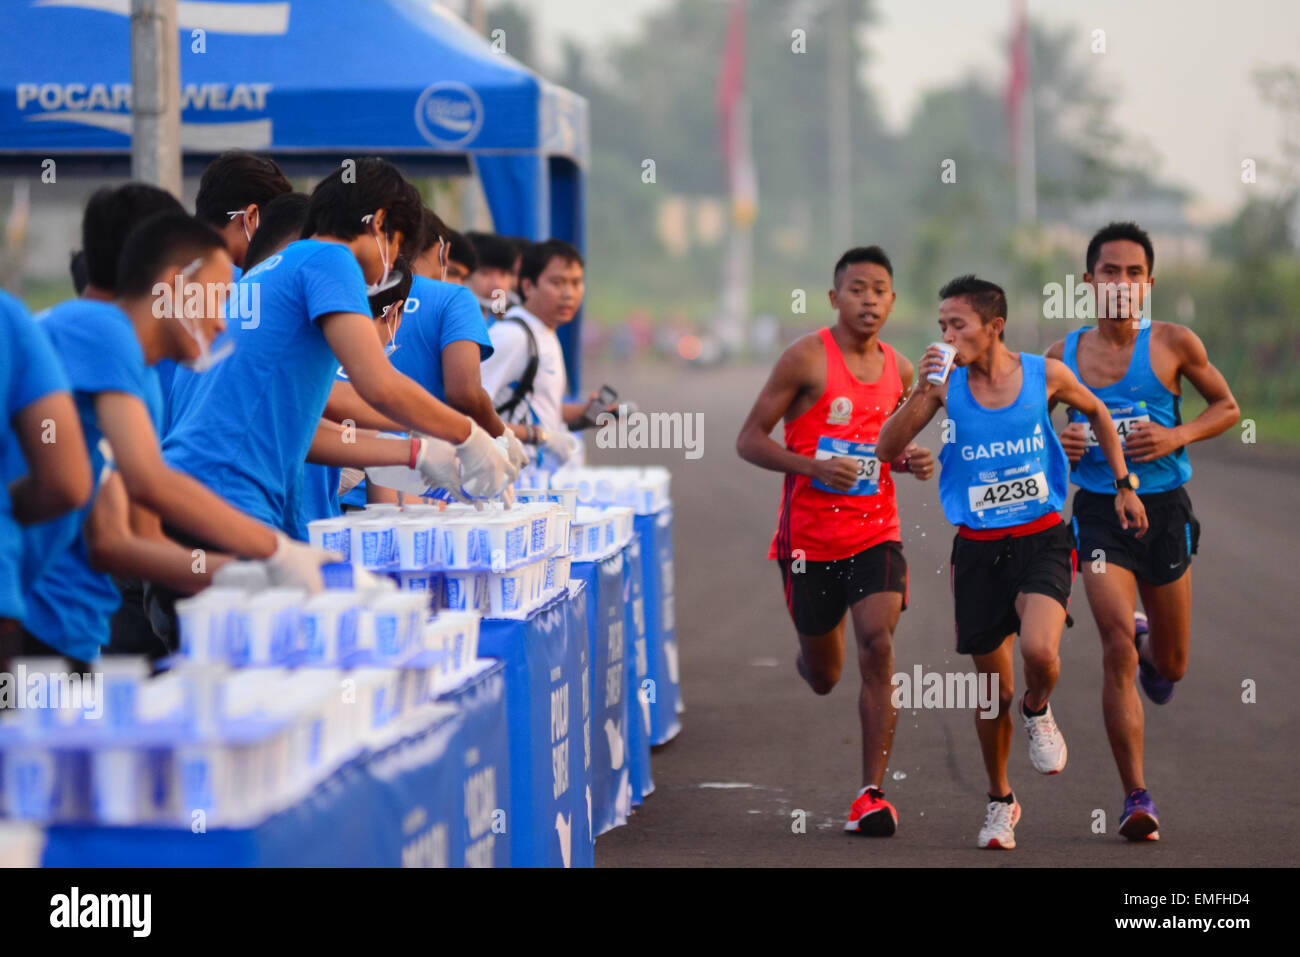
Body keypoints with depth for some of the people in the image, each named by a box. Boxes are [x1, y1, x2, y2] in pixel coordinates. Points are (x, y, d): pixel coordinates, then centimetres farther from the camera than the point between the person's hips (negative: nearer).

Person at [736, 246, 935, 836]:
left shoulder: (899, 371, 7)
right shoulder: (807, 359, -9)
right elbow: (749, 440, -9)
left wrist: (911, 460, 1)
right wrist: (815, 467, -23)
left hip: (876, 534, 3)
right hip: (809, 537, -2)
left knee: (877, 644, -18)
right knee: (823, 677, 10)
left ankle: (872, 793, -12)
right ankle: (811, 658, 52)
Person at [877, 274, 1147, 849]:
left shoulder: (1045, 375, -5)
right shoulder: (945, 383, -5)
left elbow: (1097, 414, 15)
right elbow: (886, 449, -11)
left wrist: (1123, 487, 15)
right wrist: (921, 392, -23)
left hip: (1041, 538, -1)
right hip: (978, 548, 1)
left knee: (1039, 651, -26)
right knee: (993, 688, 7)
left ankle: (1037, 712, 10)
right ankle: (1000, 801, 28)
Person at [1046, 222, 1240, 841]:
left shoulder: (1173, 344, -3)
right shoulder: (1063, 356, 1)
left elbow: (1227, 406, 7)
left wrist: (1176, 436, -11)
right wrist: (1057, 441, -9)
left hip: (1164, 507, 1)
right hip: (1098, 508, -1)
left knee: (1169, 667, 13)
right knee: (1117, 650, -17)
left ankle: (1148, 641, 53)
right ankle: (1136, 797, -10)